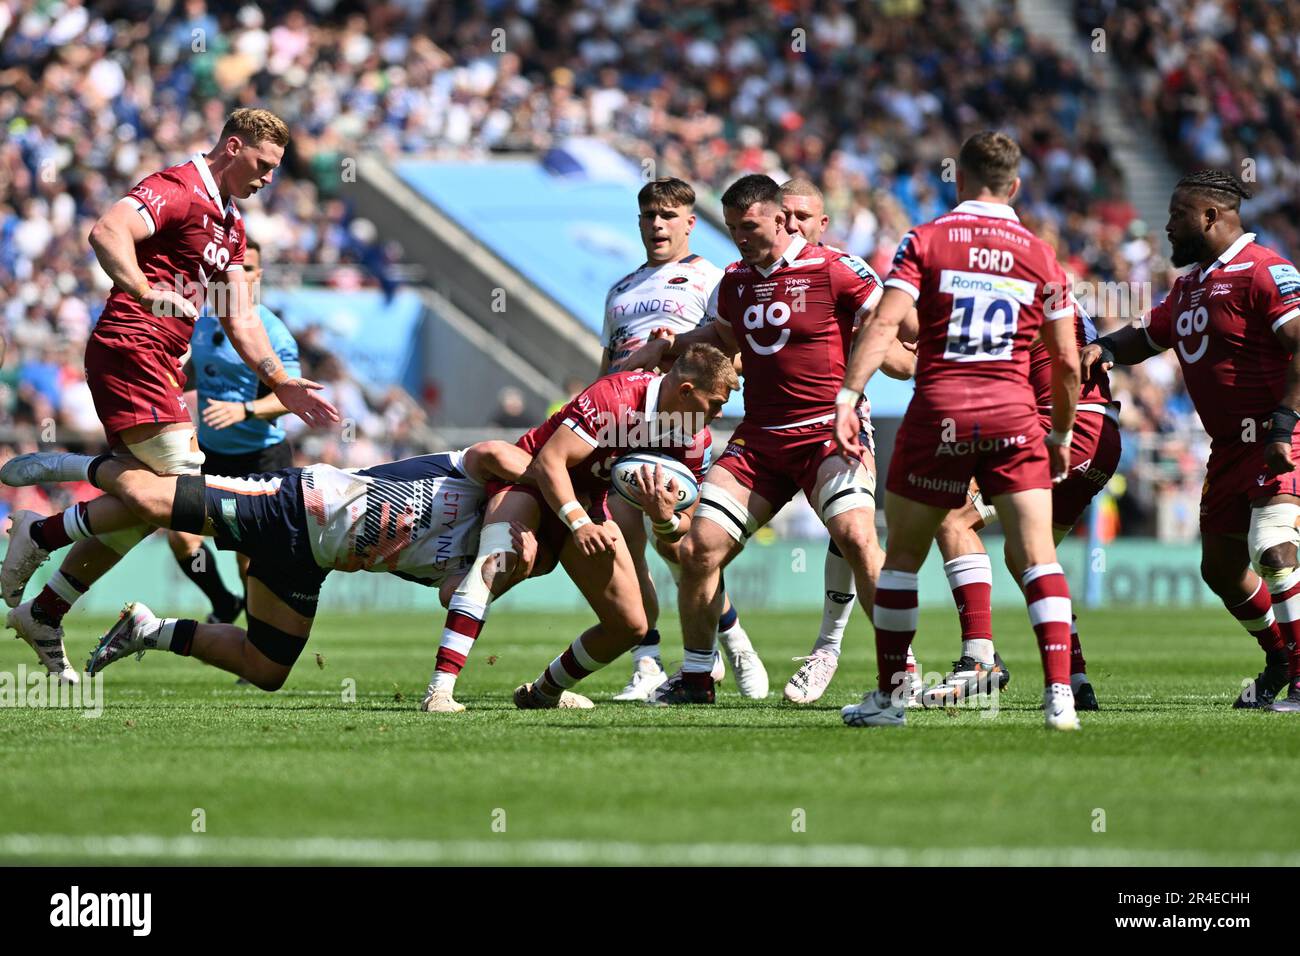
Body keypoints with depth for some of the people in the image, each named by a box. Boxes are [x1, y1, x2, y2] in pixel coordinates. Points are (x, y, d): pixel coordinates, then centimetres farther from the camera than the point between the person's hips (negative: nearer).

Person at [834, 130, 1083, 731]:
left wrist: (847, 398, -13)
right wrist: (1062, 437, 22)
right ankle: (1060, 696, -13)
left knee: (902, 557, 12)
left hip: (938, 416, -1)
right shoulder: (1041, 256, 8)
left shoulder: (926, 241, 2)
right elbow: (1066, 362, 10)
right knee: (1037, 558, 0)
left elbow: (883, 325, -10)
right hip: (1013, 418, 1)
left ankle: (888, 697, 18)